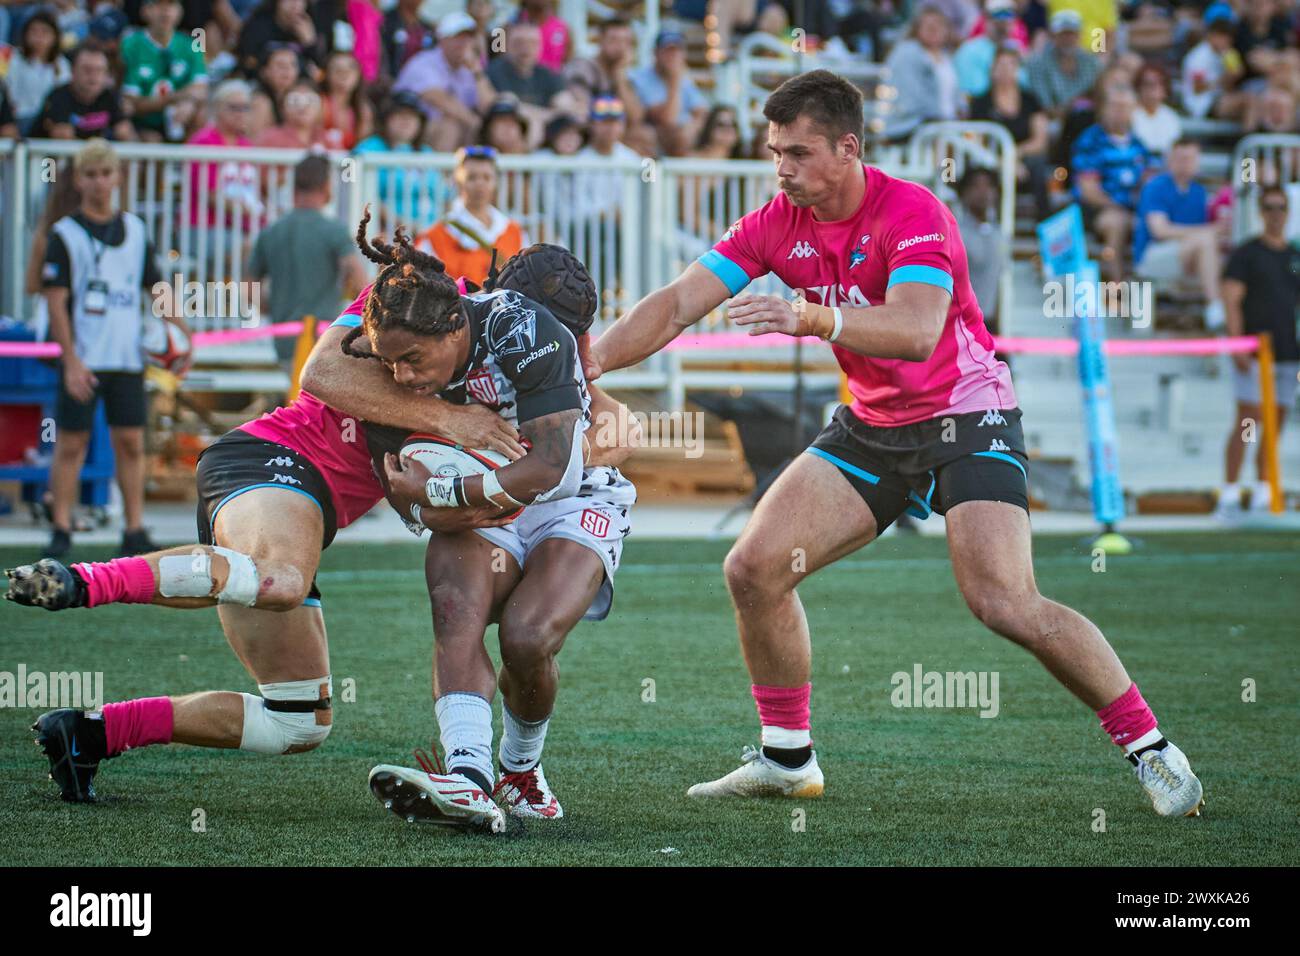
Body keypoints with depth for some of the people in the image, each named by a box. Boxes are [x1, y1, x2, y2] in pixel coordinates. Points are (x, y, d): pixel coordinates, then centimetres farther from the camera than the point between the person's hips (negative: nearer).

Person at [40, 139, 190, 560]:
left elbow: (156, 287, 17)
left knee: (131, 443, 3)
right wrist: (71, 361, -16)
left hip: (128, 359, 4)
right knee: (70, 444, 0)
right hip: (83, 362, -4)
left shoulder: (135, 230, 10)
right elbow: (55, 301, -8)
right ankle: (61, 531, 6)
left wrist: (180, 330, 3)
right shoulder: (65, 234, -3)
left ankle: (135, 531, 7)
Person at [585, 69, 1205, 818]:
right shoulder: (778, 225, -3)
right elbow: (680, 304, -5)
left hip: (967, 418, -7)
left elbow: (916, 330, -38)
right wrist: (590, 362, -19)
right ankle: (788, 758, 12)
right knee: (754, 567, -5)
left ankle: (1150, 749, -7)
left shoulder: (912, 213, -22)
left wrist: (816, 319, -53)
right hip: (872, 426, 7)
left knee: (1006, 604, -22)